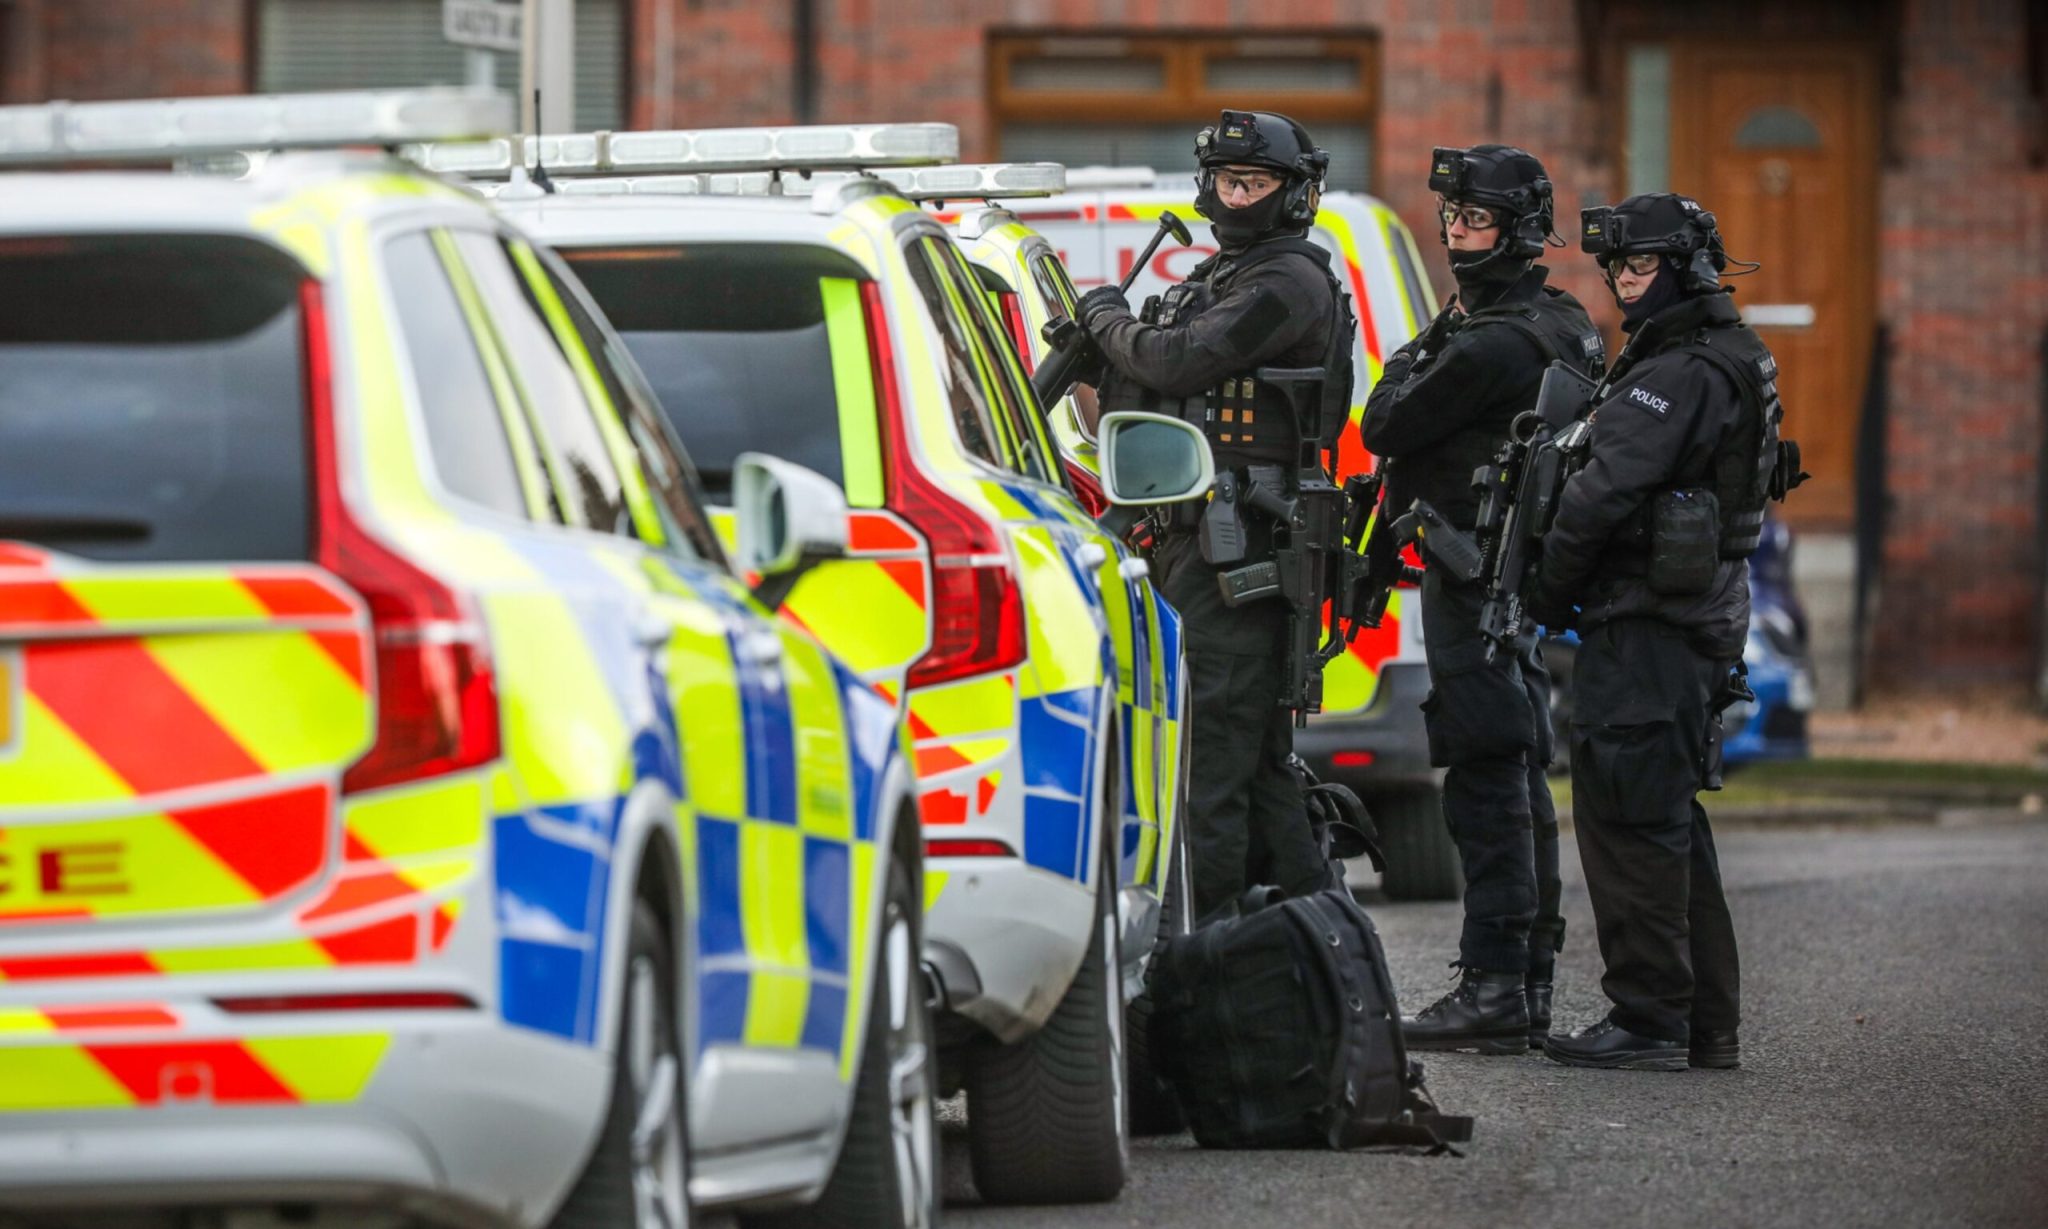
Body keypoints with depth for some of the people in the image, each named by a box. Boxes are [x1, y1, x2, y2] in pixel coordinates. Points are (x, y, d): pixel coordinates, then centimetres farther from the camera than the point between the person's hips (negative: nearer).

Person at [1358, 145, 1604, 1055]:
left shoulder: (1492, 345, -18)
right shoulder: (1561, 327, 14)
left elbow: (1388, 428, -12)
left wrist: (1401, 370, 5)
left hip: (1471, 574, -10)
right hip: (1520, 579, 10)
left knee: (1487, 782, -10)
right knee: (1519, 779, 12)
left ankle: (1493, 988, -11)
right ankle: (1529, 986, 17)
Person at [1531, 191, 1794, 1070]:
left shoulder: (1679, 376, -16)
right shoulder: (1732, 363, 17)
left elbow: (1603, 493, -23)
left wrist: (1554, 586, -9)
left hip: (1648, 626, -11)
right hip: (1706, 616, 11)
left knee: (1631, 821, -9)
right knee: (1669, 821, 15)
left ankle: (1648, 1021, -9)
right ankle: (1707, 1022, 19)